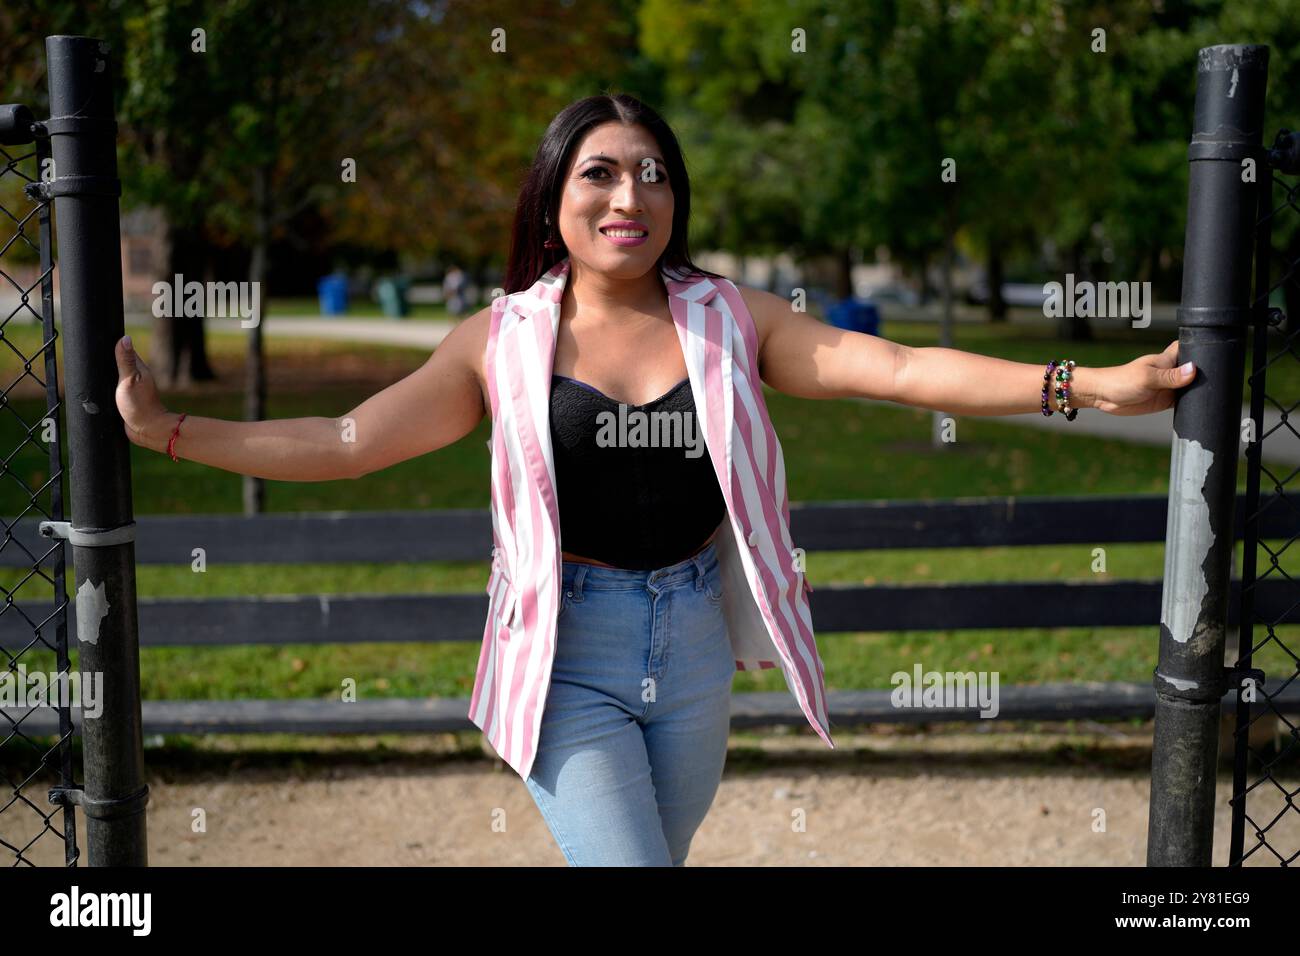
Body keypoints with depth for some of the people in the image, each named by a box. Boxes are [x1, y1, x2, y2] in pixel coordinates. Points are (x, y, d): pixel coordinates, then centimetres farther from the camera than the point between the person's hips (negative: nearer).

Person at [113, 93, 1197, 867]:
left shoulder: (731, 320, -2)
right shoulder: (502, 341, -4)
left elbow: (905, 370, -9)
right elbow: (345, 443, -2)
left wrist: (1091, 385, -17)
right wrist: (168, 429, -8)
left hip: (695, 656, 3)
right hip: (570, 661, -2)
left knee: (652, 856, 18)